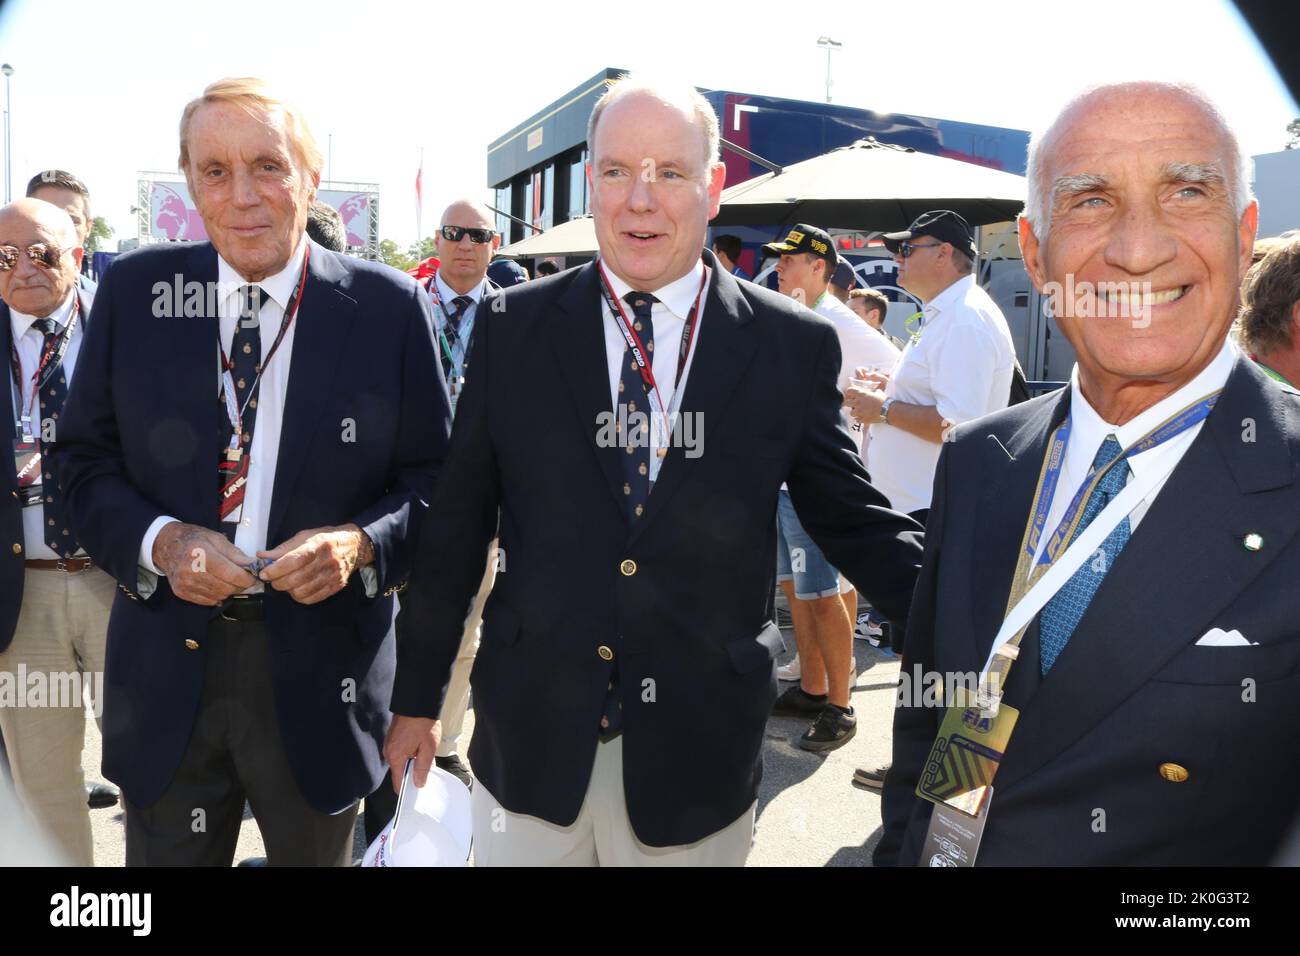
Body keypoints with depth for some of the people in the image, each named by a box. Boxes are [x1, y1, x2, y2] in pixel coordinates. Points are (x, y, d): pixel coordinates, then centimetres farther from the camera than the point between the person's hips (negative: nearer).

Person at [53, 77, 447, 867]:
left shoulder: (388, 306, -6)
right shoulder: (135, 291, -1)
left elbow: (437, 477, -3)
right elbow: (86, 460, 3)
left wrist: (362, 543, -21)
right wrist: (159, 540, -16)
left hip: (320, 673, -1)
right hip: (166, 674, 2)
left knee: (315, 851, 21)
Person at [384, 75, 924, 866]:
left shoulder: (794, 346, -5)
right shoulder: (515, 327, -3)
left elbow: (854, 521, 1)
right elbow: (457, 526, 2)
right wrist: (418, 697, 7)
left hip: (700, 753, 0)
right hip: (531, 741, 1)